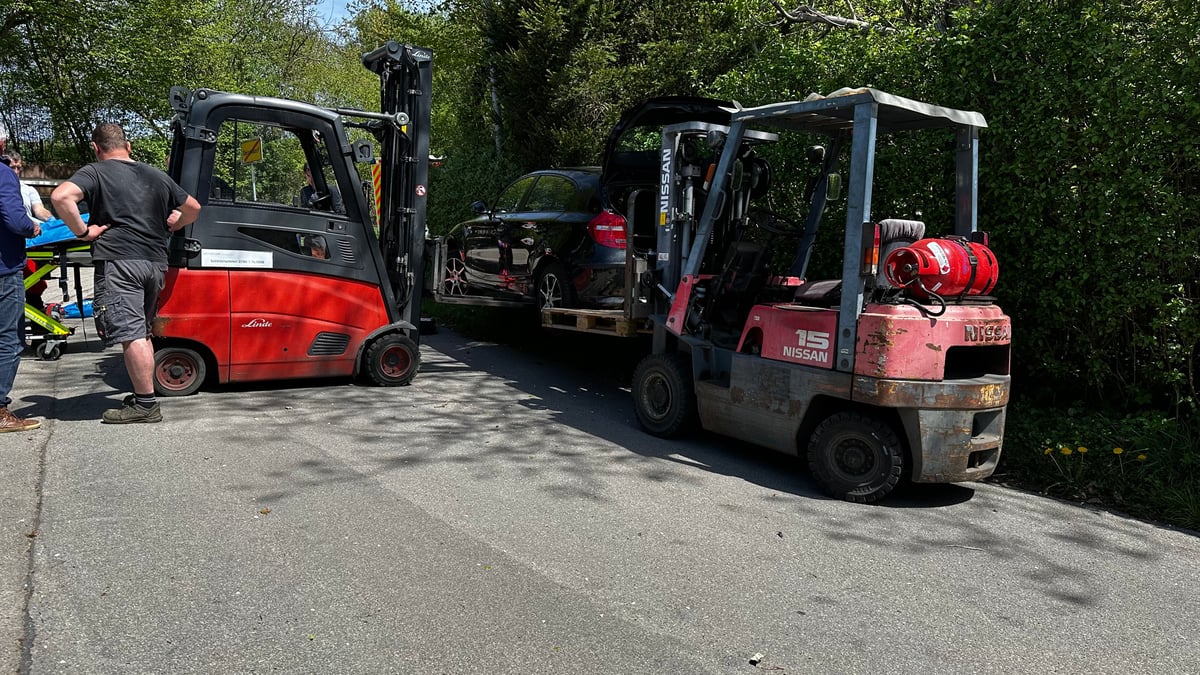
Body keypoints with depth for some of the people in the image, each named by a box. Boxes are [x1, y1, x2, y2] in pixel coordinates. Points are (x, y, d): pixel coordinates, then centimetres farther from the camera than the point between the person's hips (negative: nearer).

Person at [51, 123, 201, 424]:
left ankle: (146, 404, -7)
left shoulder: (95, 172, 2)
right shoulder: (156, 176, 18)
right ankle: (142, 396, 20)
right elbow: (193, 208, 28)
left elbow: (61, 196, -17)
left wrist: (82, 231, -7)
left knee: (131, 334, -7)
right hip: (155, 262, 6)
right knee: (142, 333, 16)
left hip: (117, 261, -6)